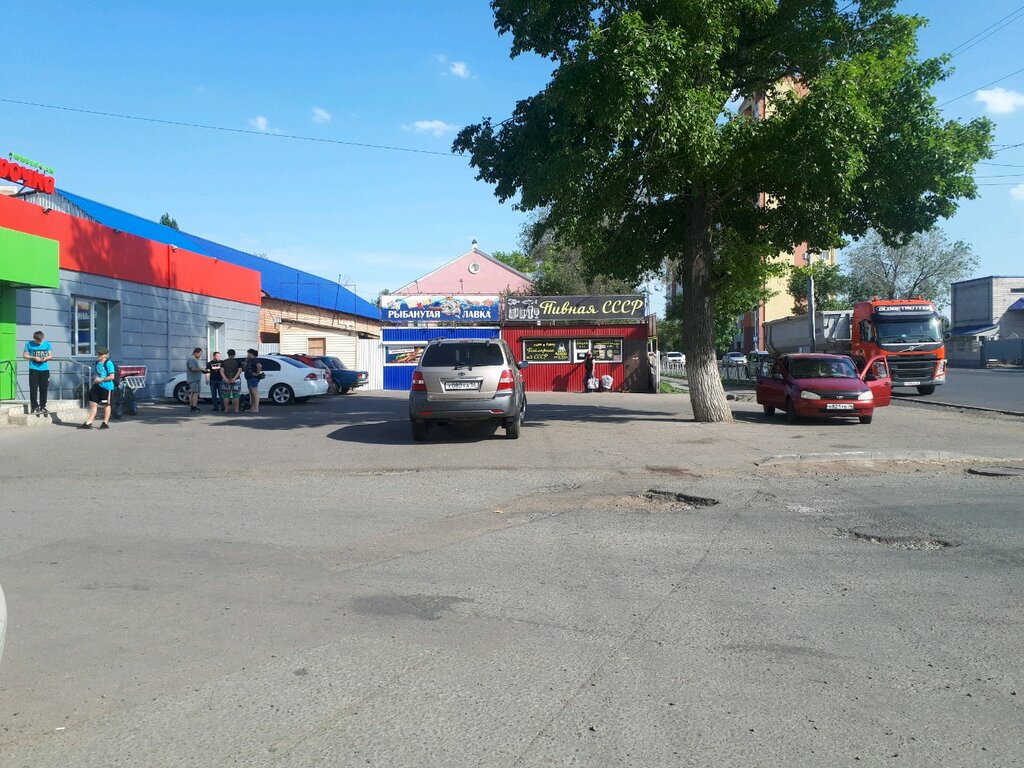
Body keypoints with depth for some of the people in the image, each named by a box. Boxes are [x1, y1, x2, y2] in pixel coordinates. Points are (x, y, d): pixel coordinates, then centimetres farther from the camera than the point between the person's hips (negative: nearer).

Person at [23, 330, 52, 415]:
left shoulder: (47, 344, 4)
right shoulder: (29, 344, -1)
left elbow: (51, 356, 9)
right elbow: (24, 355, 3)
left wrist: (46, 358, -12)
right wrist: (34, 358, -12)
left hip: (45, 369, 2)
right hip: (33, 369, -2)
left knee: (44, 389, 5)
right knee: (34, 389, -3)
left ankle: (43, 407, 14)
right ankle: (35, 407, 2)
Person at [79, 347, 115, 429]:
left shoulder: (108, 363, -12)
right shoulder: (97, 363, 11)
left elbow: (112, 377, -18)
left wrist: (100, 380, -17)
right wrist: (94, 380, 9)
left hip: (106, 387, -7)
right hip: (97, 386, 7)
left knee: (106, 405, 5)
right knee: (93, 404, 5)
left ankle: (105, 423, 15)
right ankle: (88, 423, 7)